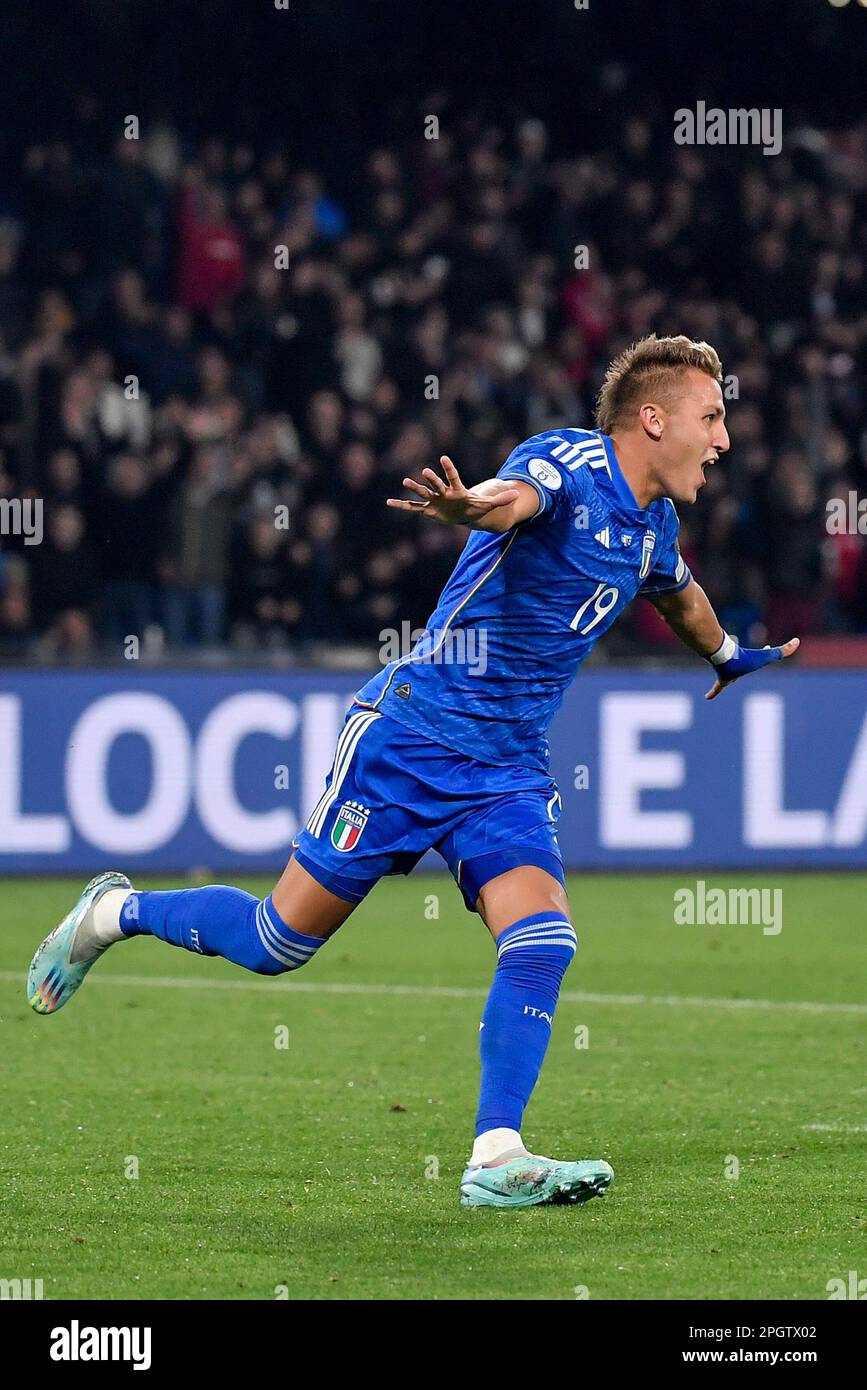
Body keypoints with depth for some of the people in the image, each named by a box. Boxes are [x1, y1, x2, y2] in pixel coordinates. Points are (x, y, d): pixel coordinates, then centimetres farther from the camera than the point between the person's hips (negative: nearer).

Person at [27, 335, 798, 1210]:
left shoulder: (652, 524, 11)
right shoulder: (570, 463, -16)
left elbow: (680, 594, 36)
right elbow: (515, 497, -41)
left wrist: (727, 656, 53)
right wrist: (470, 506, -64)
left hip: (507, 772, 7)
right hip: (410, 736, -7)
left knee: (542, 941, -17)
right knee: (281, 940, 0)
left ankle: (495, 1159, -16)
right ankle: (115, 914, 25)